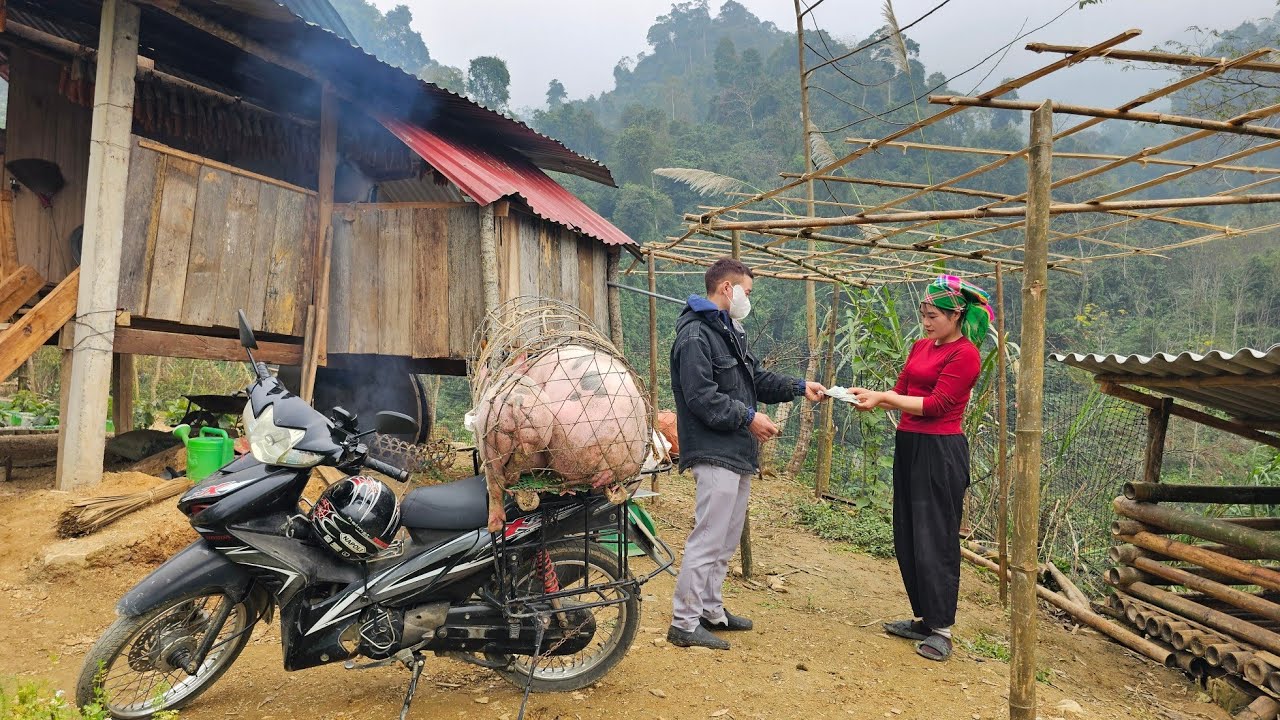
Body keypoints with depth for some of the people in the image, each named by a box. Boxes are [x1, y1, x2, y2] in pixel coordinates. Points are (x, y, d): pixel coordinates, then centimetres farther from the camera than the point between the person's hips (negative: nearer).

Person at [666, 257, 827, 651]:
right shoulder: (695, 334, -14)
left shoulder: (730, 331, 19)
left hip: (739, 454, 11)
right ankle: (684, 623, 2)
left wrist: (799, 387, 12)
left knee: (726, 541, 17)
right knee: (707, 540, -8)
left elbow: (757, 378, 23)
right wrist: (748, 417, -17)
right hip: (715, 454, -10)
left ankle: (711, 610, 29)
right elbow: (701, 397, -22)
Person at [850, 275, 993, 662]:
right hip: (908, 445, 8)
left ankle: (941, 630, 11)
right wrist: (870, 395, -6)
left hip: (940, 452, -8)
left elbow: (936, 404, -16)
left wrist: (883, 397, -18)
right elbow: (900, 393, 13)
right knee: (907, 537, 13)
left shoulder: (965, 353, -10)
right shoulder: (920, 347, 13)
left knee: (935, 540, -2)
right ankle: (923, 618, 26)